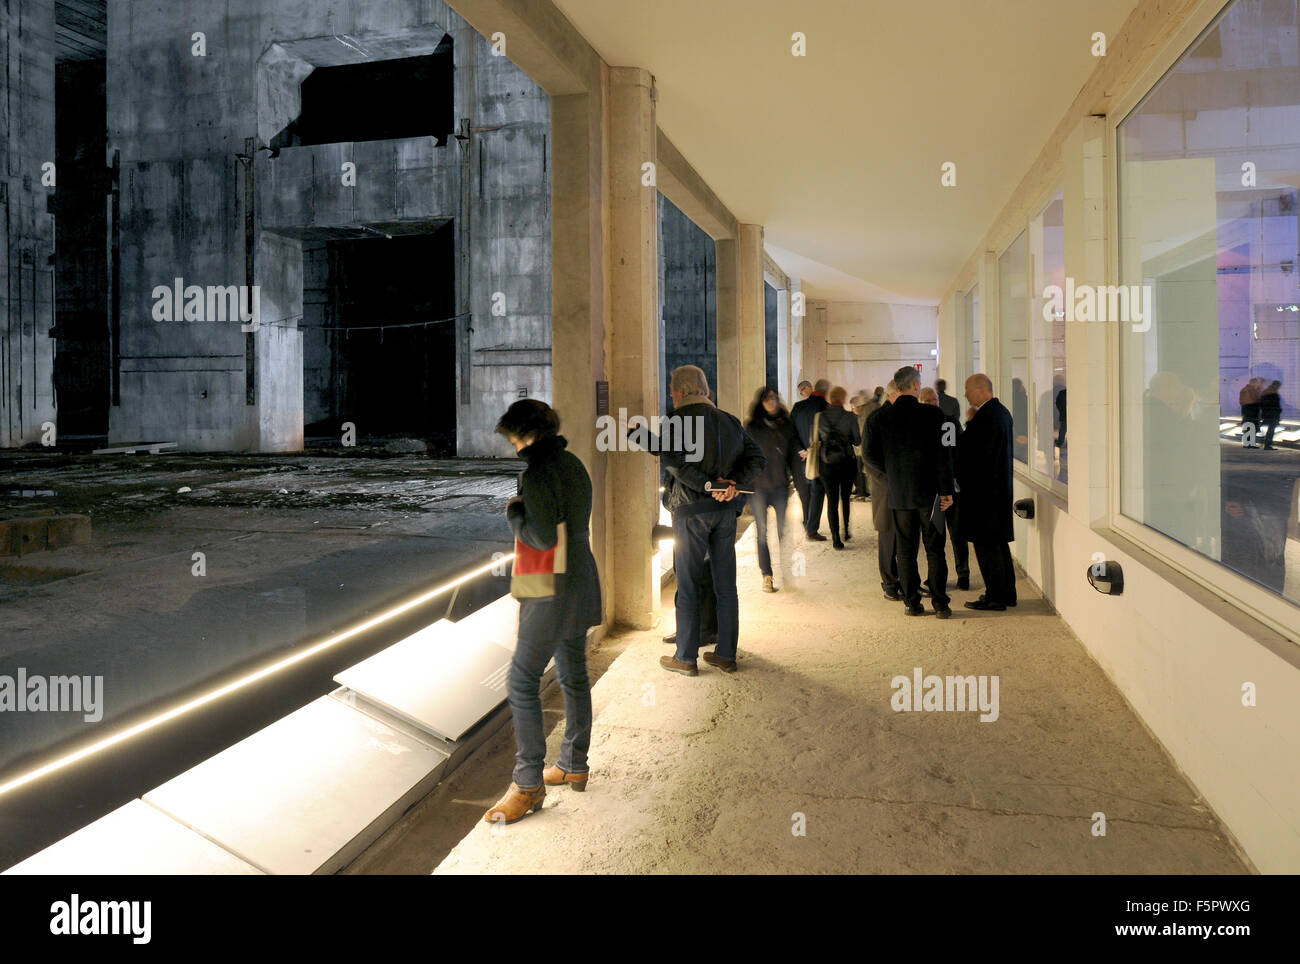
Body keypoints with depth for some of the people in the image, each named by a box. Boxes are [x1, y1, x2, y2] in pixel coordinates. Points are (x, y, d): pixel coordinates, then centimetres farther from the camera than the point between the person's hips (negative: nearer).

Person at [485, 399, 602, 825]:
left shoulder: (537, 472, -18)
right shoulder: (573, 464, 10)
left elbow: (543, 537, -23)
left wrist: (513, 511, -9)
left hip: (552, 590, -10)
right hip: (580, 580, 10)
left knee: (523, 681, -4)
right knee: (574, 676, 17)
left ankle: (528, 785, 1)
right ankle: (573, 766, 29)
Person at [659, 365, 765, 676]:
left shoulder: (677, 420, -6)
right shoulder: (730, 421, 11)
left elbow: (672, 458, -23)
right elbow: (757, 458, 4)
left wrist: (708, 484, -21)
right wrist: (735, 484, -9)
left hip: (691, 510, -5)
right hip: (725, 511, 5)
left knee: (687, 587, 3)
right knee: (726, 586, 11)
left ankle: (686, 658, 10)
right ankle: (726, 655, 18)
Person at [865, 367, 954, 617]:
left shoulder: (883, 418, -1)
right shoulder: (932, 414, -8)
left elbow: (871, 455, 0)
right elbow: (943, 454, -10)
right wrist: (946, 490, -4)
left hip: (898, 494, 2)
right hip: (928, 492, -2)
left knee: (906, 551, 9)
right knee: (934, 550, 6)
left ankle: (912, 603, 12)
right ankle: (940, 604, 9)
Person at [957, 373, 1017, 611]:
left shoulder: (985, 416, -20)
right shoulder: (1002, 411, 12)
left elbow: (966, 449, -21)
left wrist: (969, 422, -9)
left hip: (983, 489, -10)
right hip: (1001, 487, 10)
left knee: (986, 543, -3)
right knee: (998, 542, 17)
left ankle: (995, 597, 2)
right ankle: (1006, 592, 25)